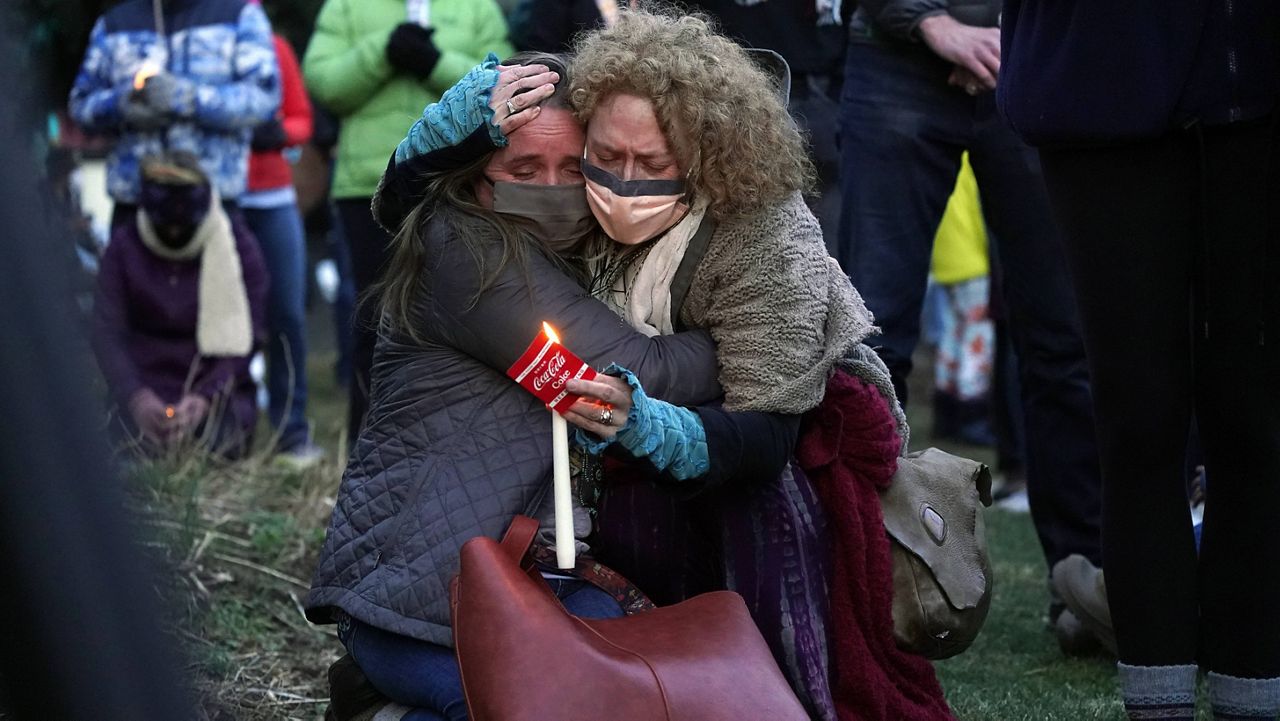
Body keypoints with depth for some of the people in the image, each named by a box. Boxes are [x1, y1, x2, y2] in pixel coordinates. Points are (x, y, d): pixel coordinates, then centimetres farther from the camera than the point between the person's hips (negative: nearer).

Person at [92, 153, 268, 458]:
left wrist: (204, 398, -22)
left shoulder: (238, 246, -1)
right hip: (146, 388, 1)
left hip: (217, 389, -1)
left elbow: (243, 338, -6)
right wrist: (136, 398, -23)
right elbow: (107, 333, -5)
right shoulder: (124, 247, 3)